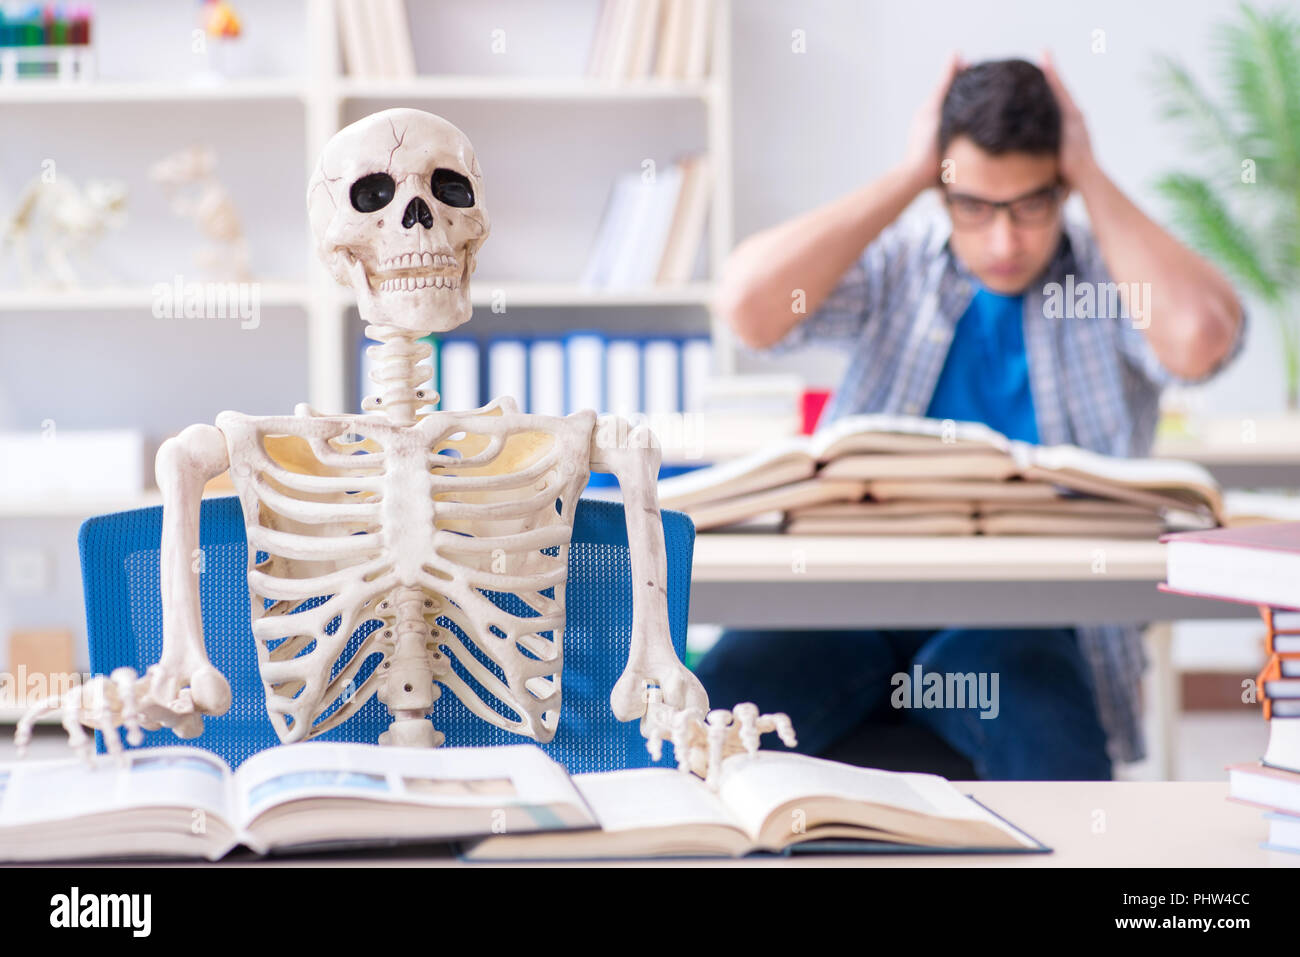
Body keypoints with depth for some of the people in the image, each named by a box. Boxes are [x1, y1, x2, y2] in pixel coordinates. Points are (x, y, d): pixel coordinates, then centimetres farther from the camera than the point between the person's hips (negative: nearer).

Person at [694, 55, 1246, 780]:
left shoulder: (1114, 278, 5)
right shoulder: (895, 266, 8)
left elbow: (1200, 340, -19)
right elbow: (749, 307, -10)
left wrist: (1093, 179, -7)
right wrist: (908, 176, -4)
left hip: (1016, 618, -1)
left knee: (1052, 748, -35)